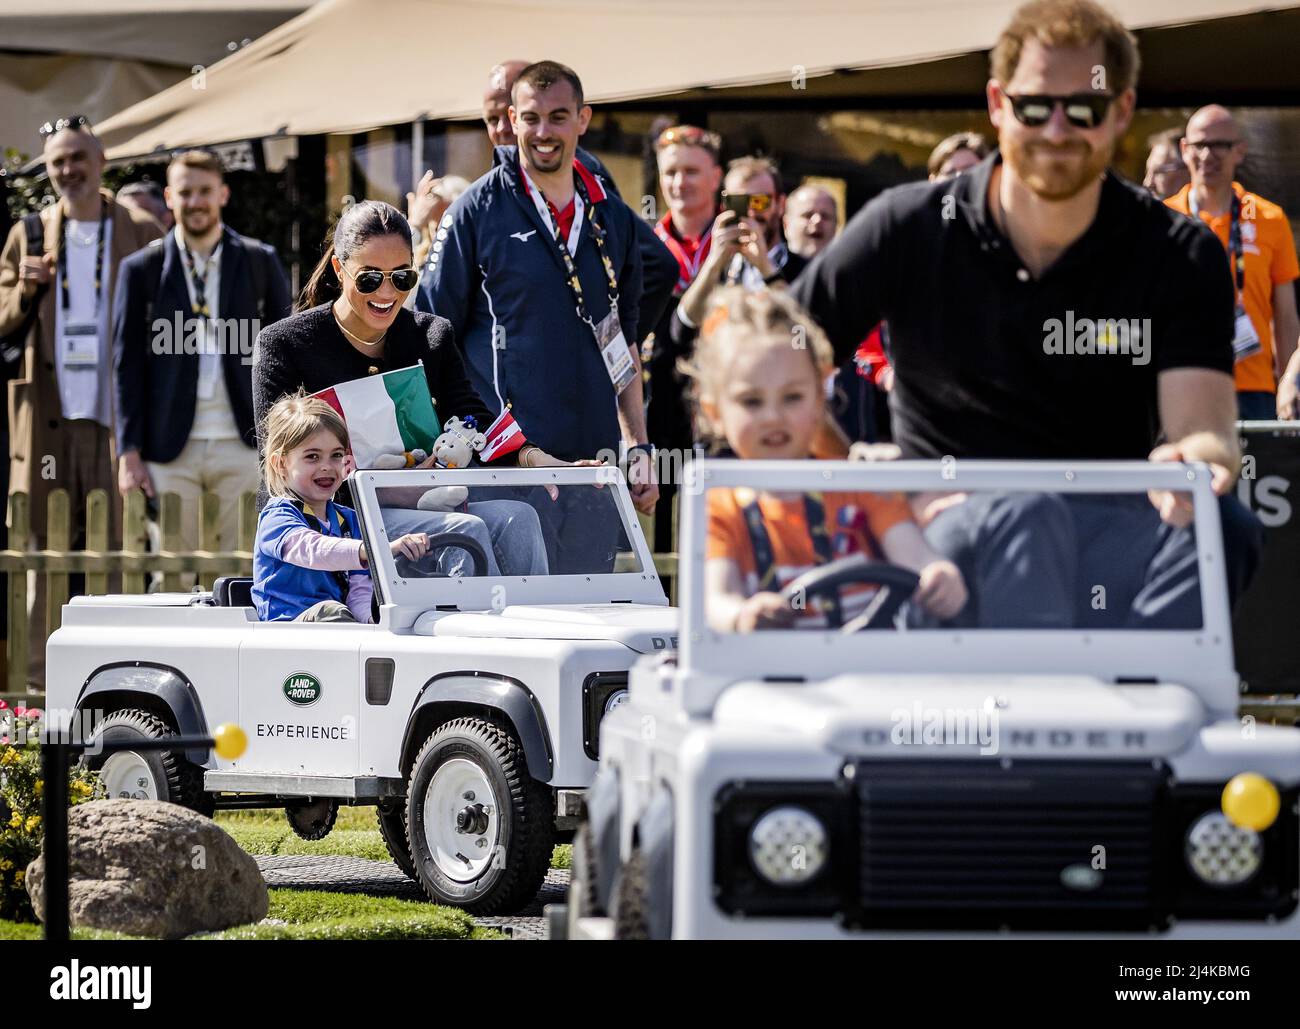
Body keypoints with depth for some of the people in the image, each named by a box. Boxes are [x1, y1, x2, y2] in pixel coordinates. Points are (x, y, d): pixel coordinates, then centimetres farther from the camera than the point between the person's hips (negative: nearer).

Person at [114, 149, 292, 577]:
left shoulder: (260, 262, 7)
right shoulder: (142, 268, 5)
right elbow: (127, 362, 4)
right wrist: (129, 452, -2)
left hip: (242, 445, 0)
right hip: (171, 449, 0)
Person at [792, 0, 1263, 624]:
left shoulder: (1180, 257, 4)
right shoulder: (909, 231, 2)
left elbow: (1202, 426, -10)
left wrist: (1195, 460, -36)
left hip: (1113, 549, 1)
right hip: (954, 531, -1)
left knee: (1222, 521, -32)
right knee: (1022, 515, -37)